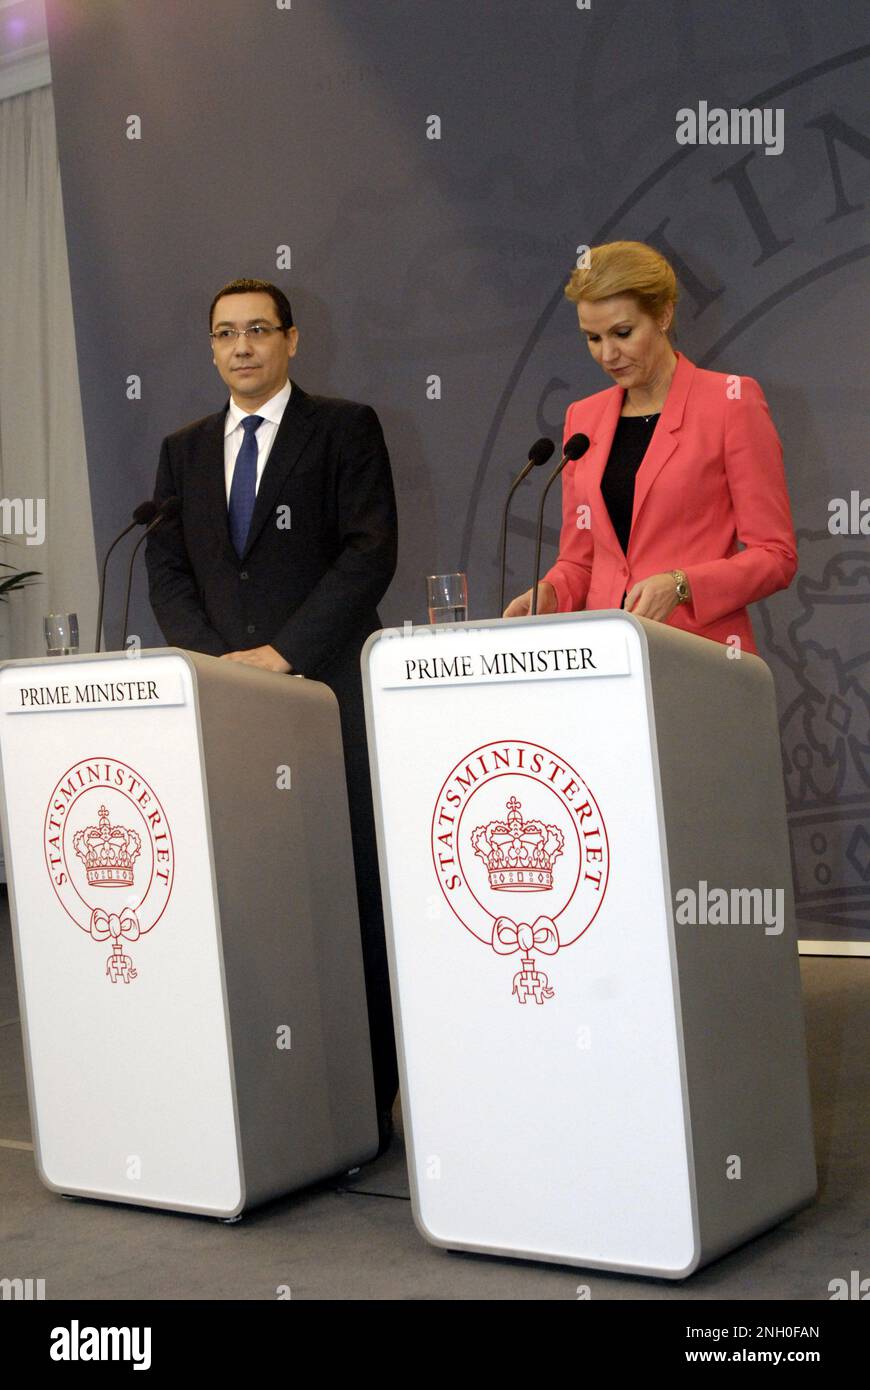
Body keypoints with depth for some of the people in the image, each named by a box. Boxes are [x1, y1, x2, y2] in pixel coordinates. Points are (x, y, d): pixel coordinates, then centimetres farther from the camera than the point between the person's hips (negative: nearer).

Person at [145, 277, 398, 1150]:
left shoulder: (344, 429, 5)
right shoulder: (184, 451, 19)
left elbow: (370, 553, -5)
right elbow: (166, 571, 14)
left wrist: (282, 651, -12)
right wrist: (214, 657, -4)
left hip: (330, 689, -4)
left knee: (351, 893, -3)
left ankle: (366, 1093, 4)